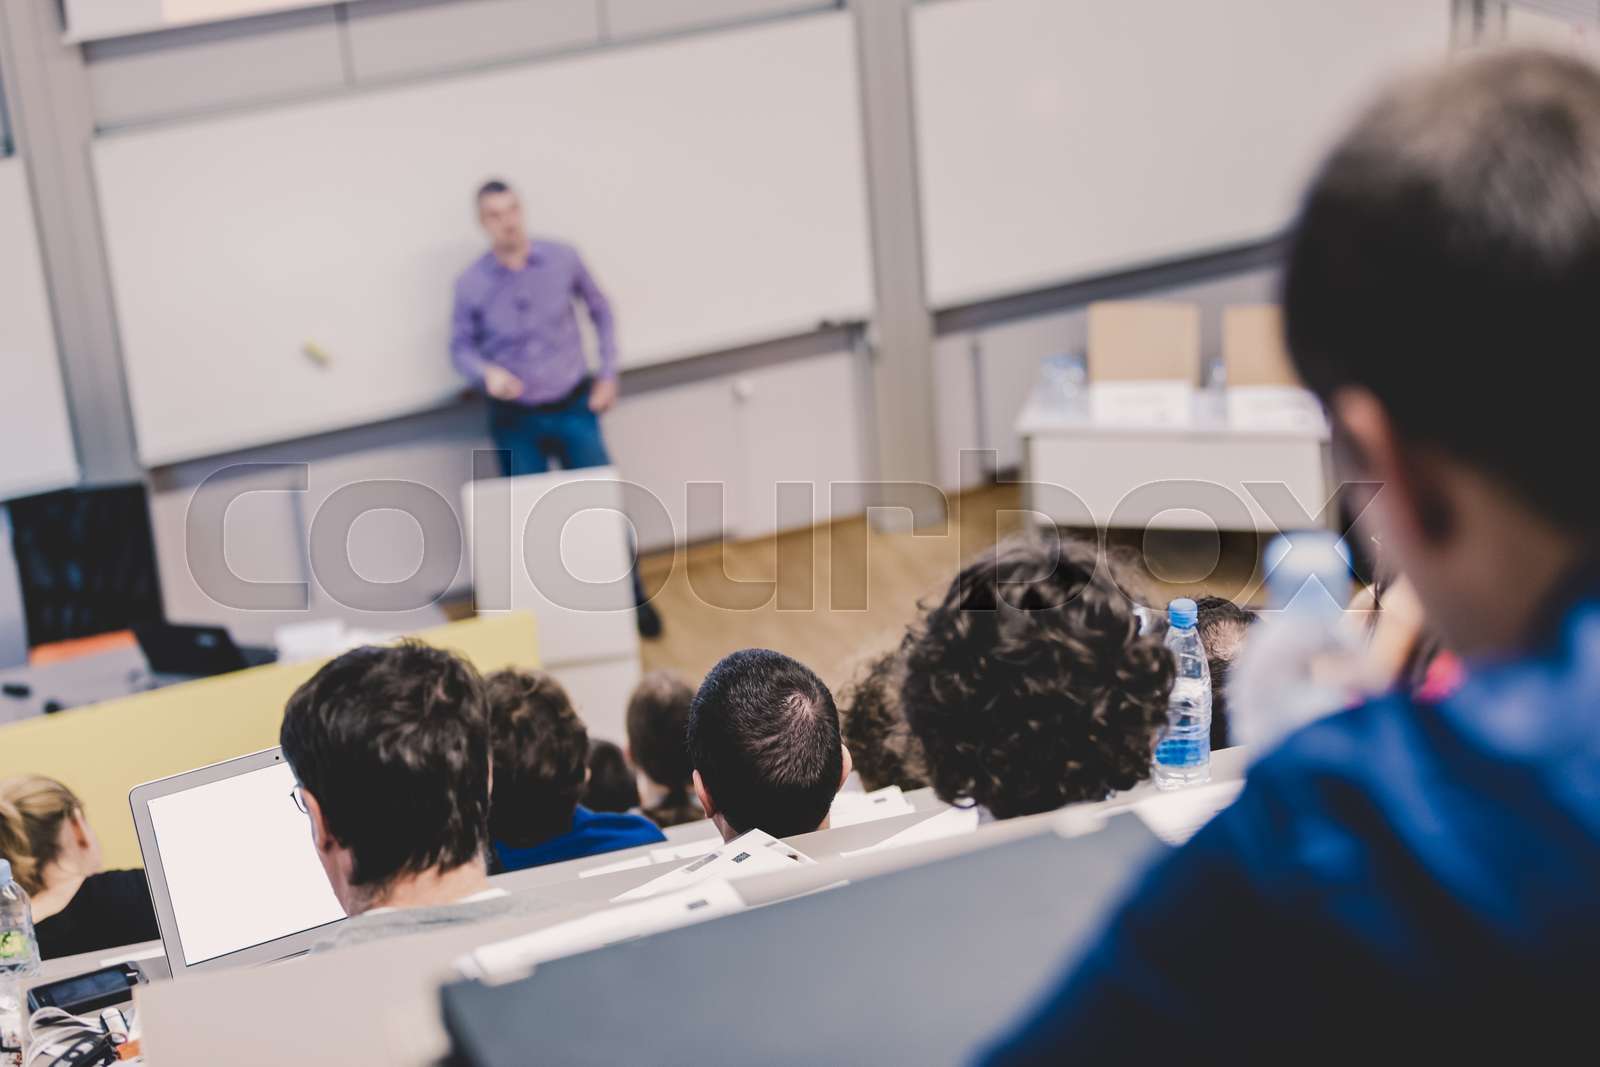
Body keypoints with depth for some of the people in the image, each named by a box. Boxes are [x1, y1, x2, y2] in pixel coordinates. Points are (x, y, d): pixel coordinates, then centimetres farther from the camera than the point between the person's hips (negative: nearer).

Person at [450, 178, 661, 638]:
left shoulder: (563, 258, -7)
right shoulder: (470, 284, -10)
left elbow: (600, 310, 7)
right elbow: (460, 347, 0)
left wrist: (608, 374, 4)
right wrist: (487, 373, -21)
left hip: (573, 408, 1)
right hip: (515, 420, 0)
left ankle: (633, 599, 17)